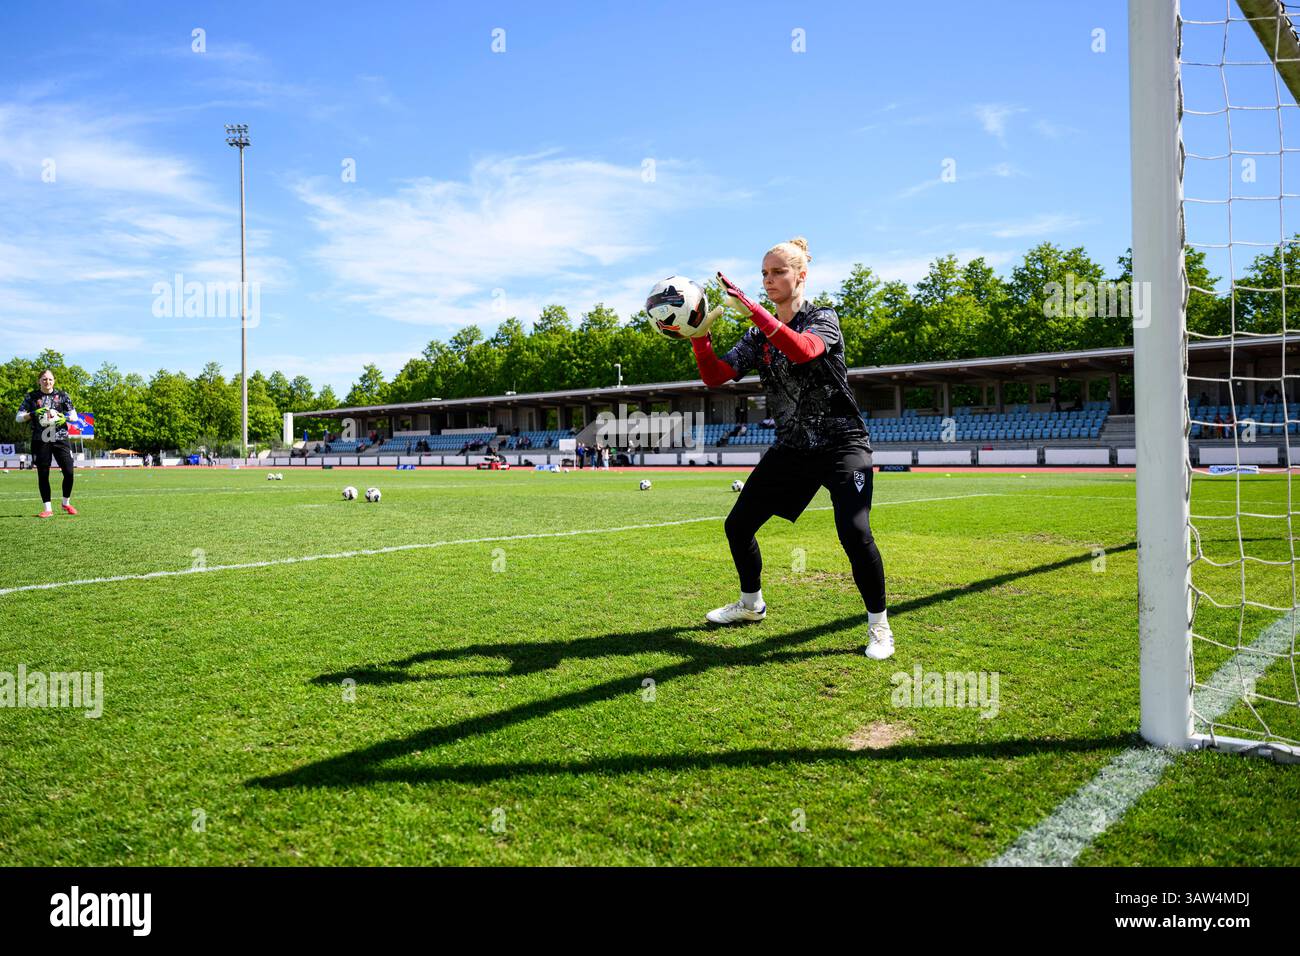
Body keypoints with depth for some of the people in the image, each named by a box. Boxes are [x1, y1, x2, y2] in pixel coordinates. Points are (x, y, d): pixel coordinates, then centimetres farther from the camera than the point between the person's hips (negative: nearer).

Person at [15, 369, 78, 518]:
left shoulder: (62, 395, 8)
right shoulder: (31, 396, 6)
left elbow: (74, 415, 10)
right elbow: (18, 417, 5)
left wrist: (64, 418, -11)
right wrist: (33, 414, -14)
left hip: (60, 439, 0)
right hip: (40, 441, 0)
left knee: (69, 472, -5)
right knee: (43, 475, 3)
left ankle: (66, 503, 16)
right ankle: (47, 509, 10)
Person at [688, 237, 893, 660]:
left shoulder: (822, 319, -8)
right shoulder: (758, 336, 8)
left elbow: (802, 350, -32)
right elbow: (715, 376, -1)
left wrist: (752, 309, -38)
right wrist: (698, 334, -17)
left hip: (841, 444, -6)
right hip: (791, 448, 6)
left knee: (854, 535, -23)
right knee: (737, 526, 6)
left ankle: (879, 626, -1)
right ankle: (751, 604, 30)